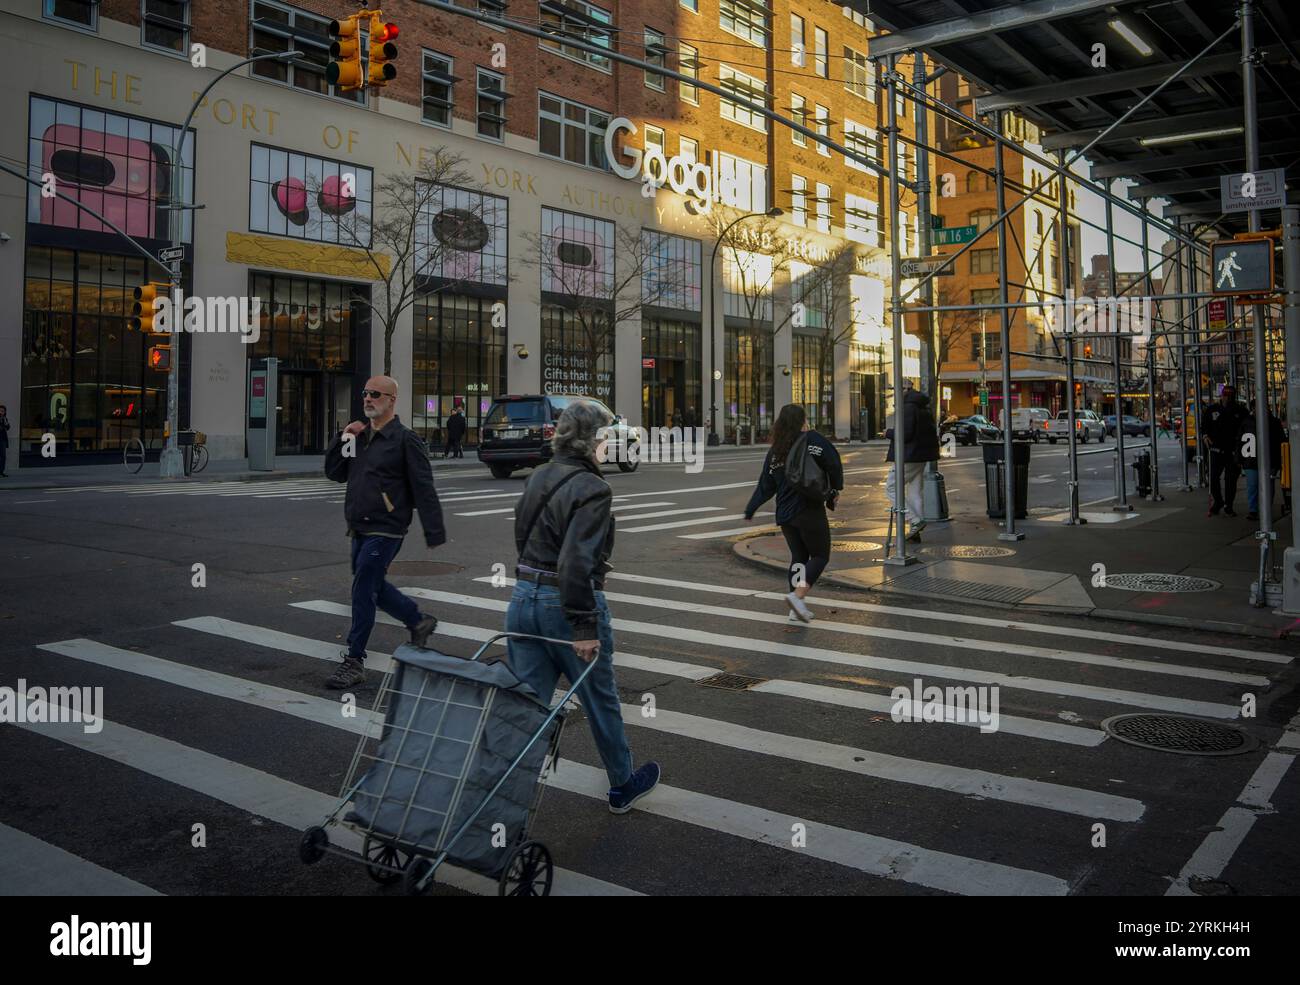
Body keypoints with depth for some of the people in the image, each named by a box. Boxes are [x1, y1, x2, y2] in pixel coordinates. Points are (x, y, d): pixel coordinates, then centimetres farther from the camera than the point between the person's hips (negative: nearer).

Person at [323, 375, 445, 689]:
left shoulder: (405, 439, -9)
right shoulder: (360, 436, 13)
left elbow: (424, 489, -12)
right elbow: (334, 473, 12)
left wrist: (434, 534, -14)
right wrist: (342, 439, -3)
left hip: (385, 531, -8)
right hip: (359, 530, 8)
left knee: (363, 592, -8)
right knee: (373, 587, 17)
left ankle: (354, 663, 1)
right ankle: (419, 622, 38)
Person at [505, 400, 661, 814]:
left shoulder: (538, 477, 8)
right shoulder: (591, 488, -18)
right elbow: (576, 561, -26)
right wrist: (585, 628, -23)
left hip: (524, 597, 7)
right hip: (567, 605, -7)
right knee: (601, 701, 14)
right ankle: (622, 786, 34)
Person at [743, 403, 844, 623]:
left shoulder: (774, 451, 8)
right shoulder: (811, 440, -7)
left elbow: (765, 485, 8)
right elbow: (833, 463, -15)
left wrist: (750, 510, 17)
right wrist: (835, 490, 2)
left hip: (785, 514, 6)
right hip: (810, 511, -6)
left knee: (798, 556, 16)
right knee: (820, 556, 6)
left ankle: (797, 608, 13)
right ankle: (797, 595, -13)